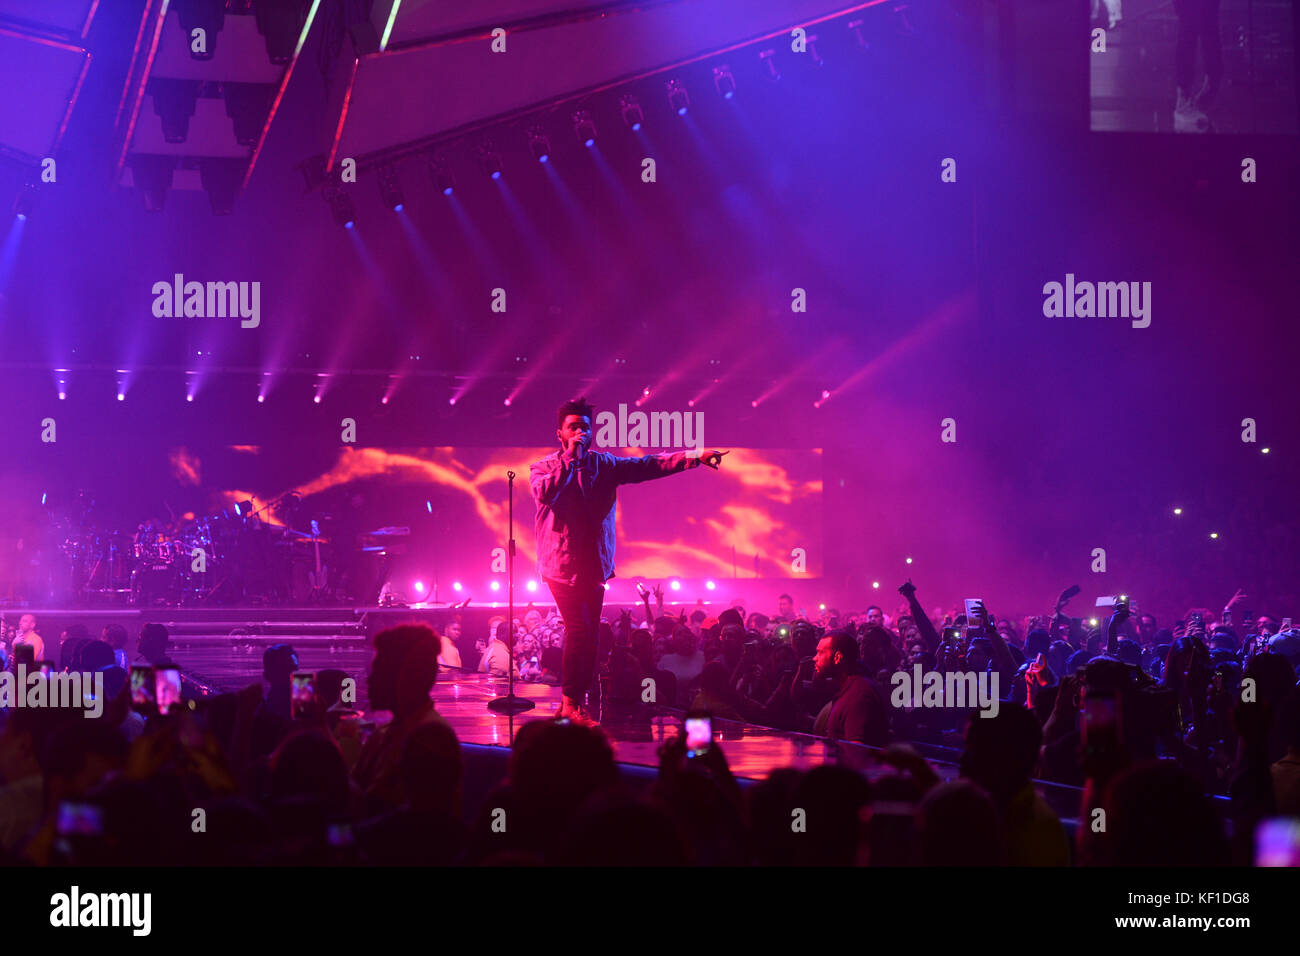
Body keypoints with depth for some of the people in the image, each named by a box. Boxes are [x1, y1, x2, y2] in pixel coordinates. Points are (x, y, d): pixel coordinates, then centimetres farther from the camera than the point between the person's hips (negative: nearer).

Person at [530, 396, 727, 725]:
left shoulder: (603, 464, 11)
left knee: (589, 637, 6)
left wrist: (692, 457, -3)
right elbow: (544, 493, -22)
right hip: (562, 565, -5)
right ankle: (571, 704, -7)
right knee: (579, 631, -15)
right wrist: (570, 457, -18)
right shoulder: (543, 468, 0)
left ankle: (572, 704, 14)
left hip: (595, 565, 5)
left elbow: (645, 466, 6)